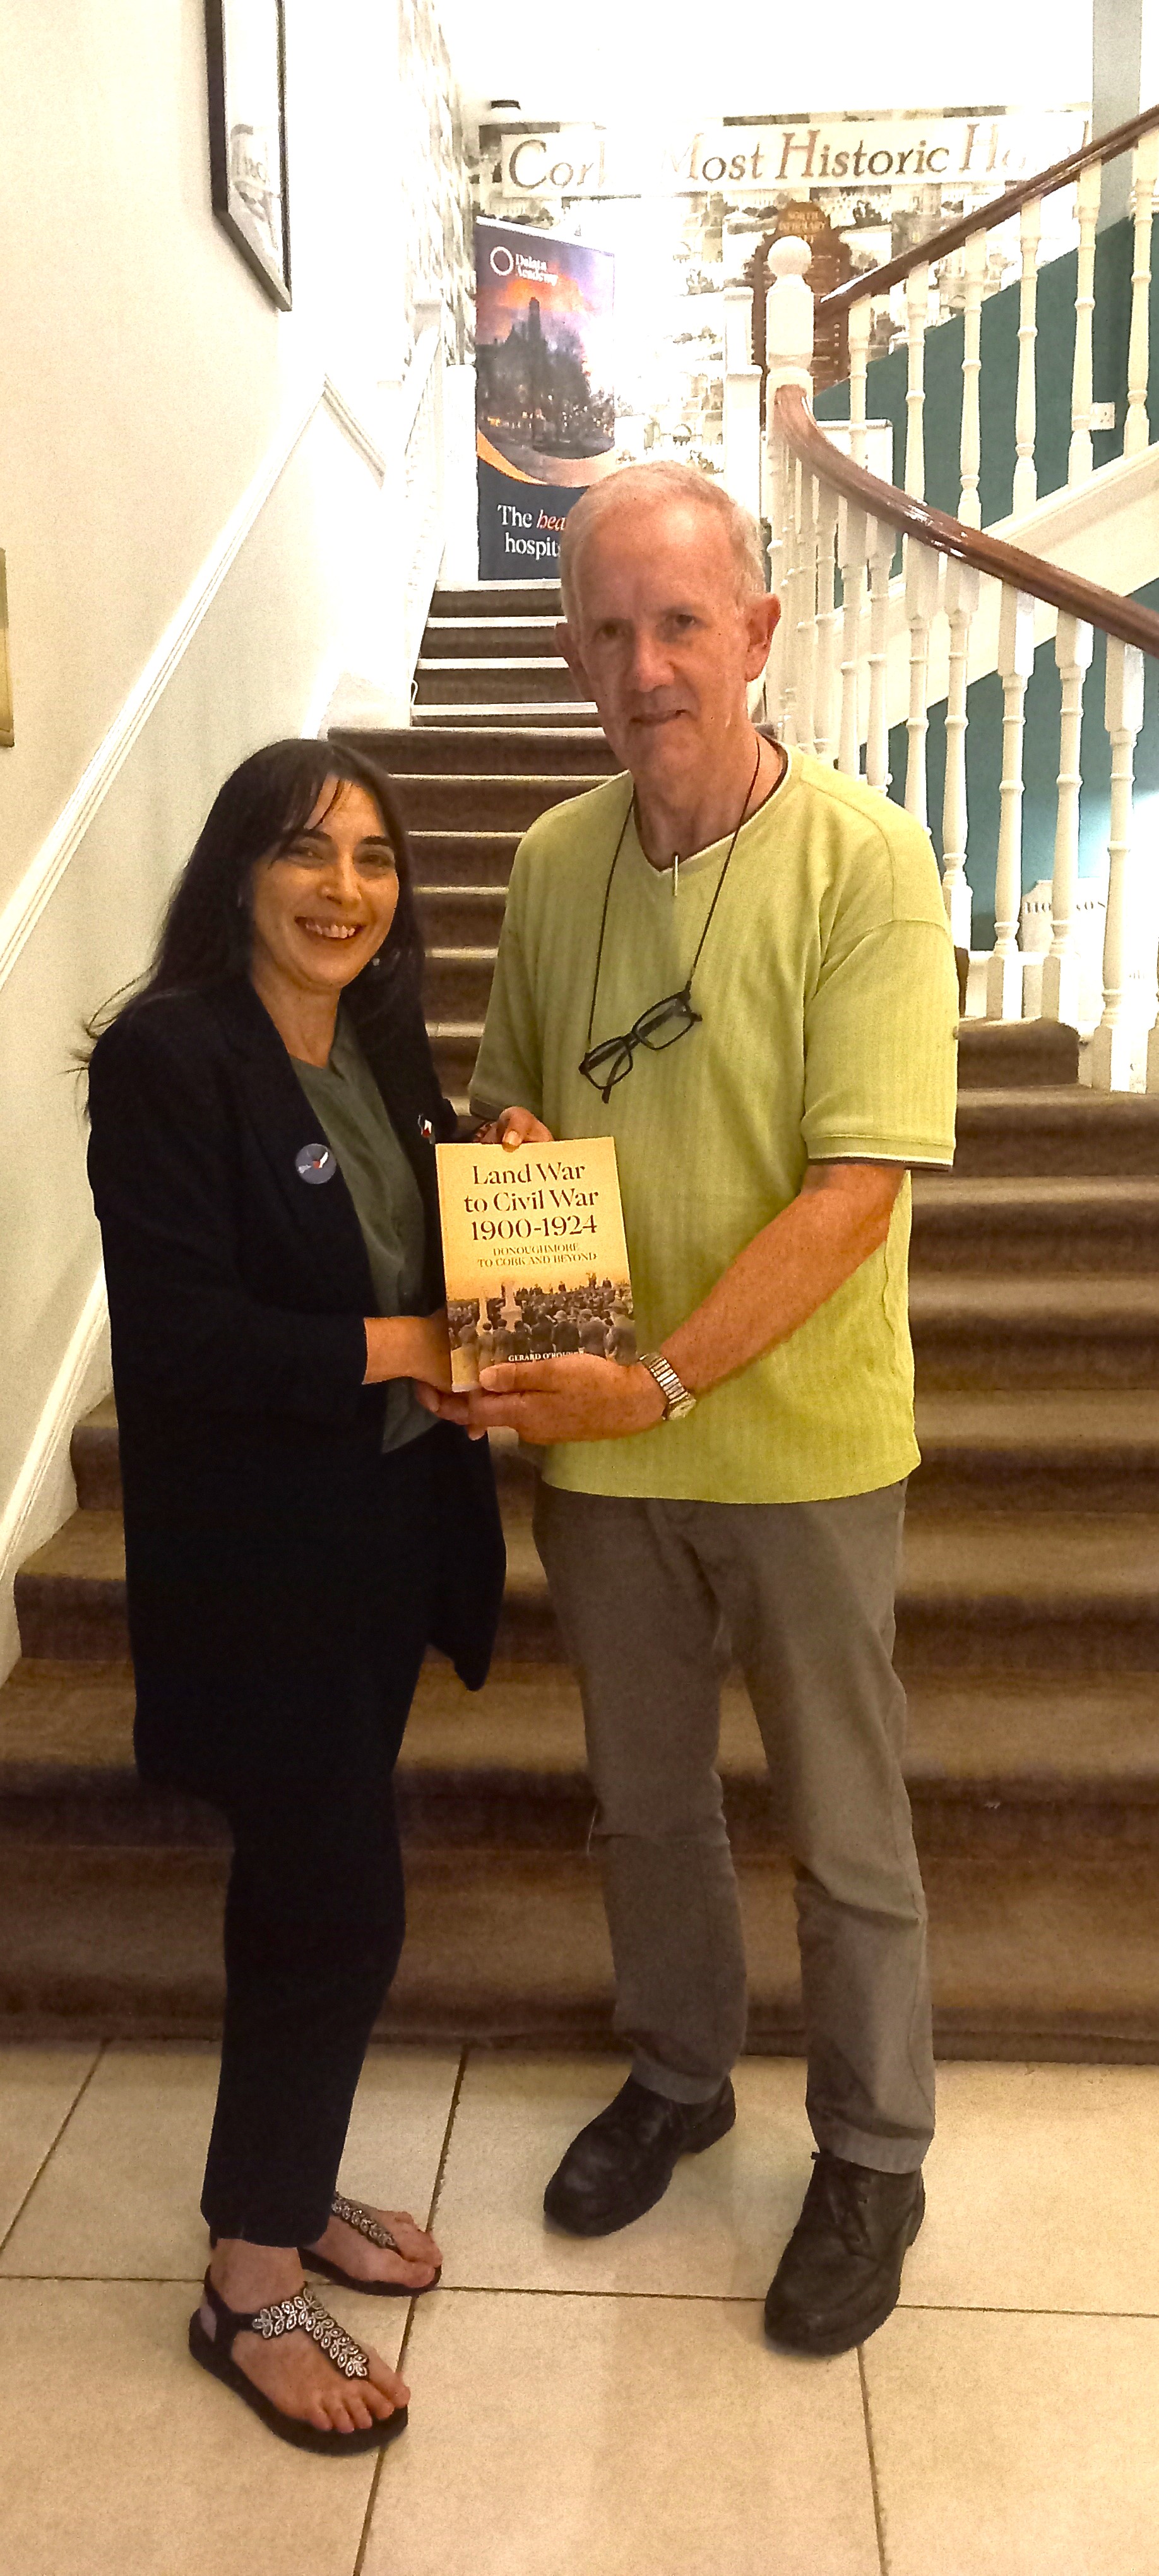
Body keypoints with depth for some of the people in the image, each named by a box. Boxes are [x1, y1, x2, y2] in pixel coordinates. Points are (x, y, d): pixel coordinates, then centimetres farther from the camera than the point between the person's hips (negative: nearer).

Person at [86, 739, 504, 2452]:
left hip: (387, 1534, 8)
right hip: (258, 1559, -7)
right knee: (340, 1910, 0)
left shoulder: (380, 1051, 8)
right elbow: (184, 1336, -22)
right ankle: (250, 2291, 23)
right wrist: (406, 1348, -19)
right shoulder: (167, 1056, -16)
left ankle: (285, 2189, 41)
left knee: (306, 1884, 20)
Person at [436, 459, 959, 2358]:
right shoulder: (550, 864, 1)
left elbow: (858, 1188, -20)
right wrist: (510, 1132, -9)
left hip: (799, 1439, -4)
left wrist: (661, 1383, -26)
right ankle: (677, 2077, 47)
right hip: (595, 1433, 5)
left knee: (845, 1830, 13)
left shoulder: (866, 864, -14)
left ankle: (872, 2156, 37)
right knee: (643, 1796, 21)